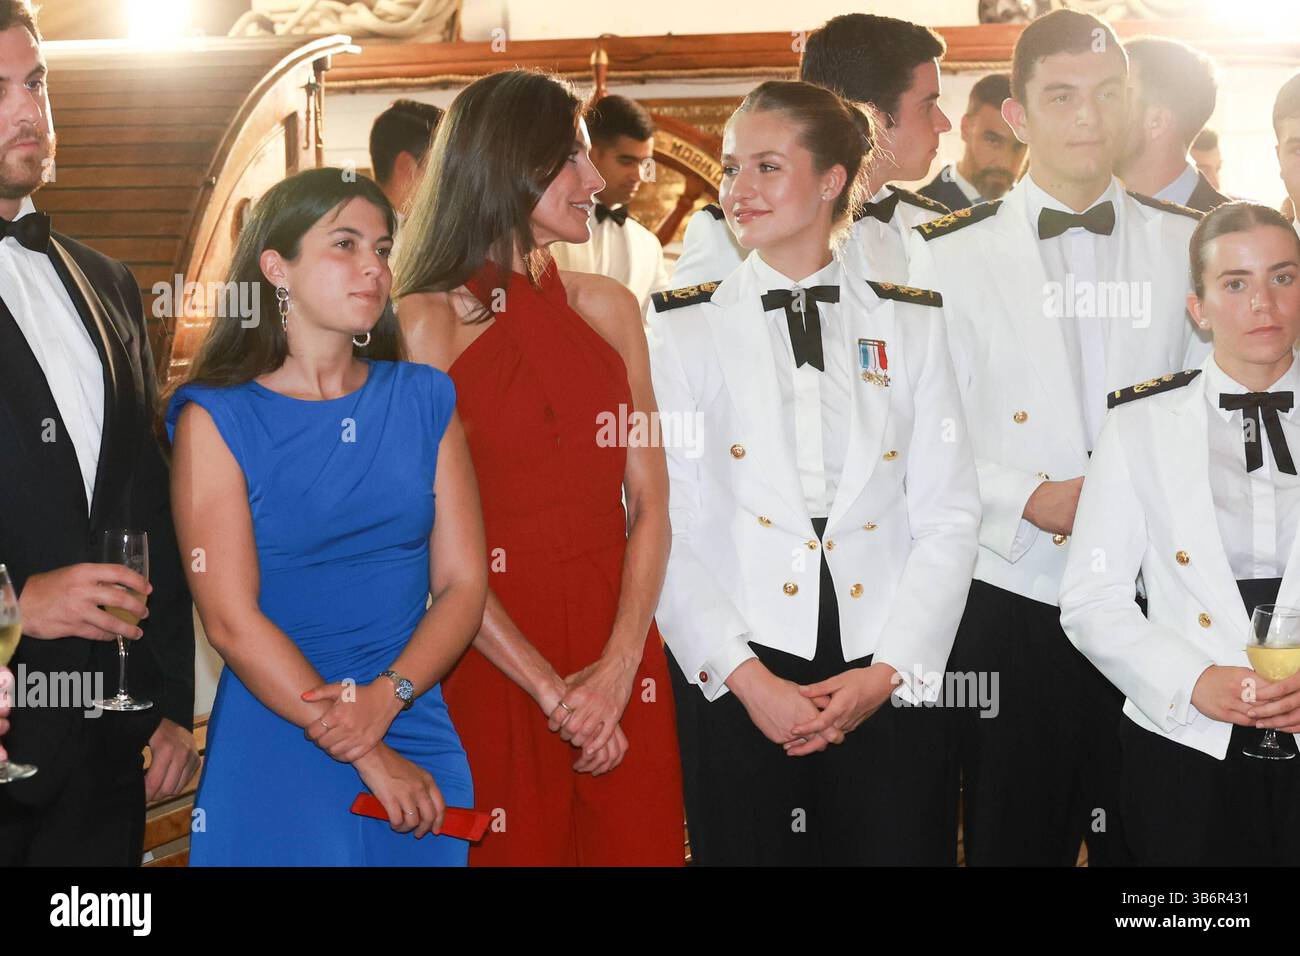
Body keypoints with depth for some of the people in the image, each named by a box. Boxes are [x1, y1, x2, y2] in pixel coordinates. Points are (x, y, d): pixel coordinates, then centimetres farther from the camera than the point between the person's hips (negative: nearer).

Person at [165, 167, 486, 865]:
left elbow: (462, 584, 2)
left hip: (420, 738, 4)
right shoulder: (216, 417, -5)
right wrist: (369, 758, -14)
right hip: (275, 755, -3)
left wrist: (385, 698, -15)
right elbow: (232, 621, -11)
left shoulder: (423, 400, 6)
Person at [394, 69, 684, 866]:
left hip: (619, 663, 4)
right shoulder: (431, 319, -5)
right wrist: (550, 691, -14)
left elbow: (649, 503, 3)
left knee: (632, 844, 9)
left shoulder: (606, 308, 8)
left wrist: (618, 665, -11)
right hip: (491, 664, -4)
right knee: (513, 846, 5)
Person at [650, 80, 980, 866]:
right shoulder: (686, 328, 4)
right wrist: (746, 677, -11)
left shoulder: (911, 323, 8)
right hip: (736, 684, -1)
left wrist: (888, 670, -8)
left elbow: (949, 515, 3)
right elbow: (665, 525, -2)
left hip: (890, 683, 1)